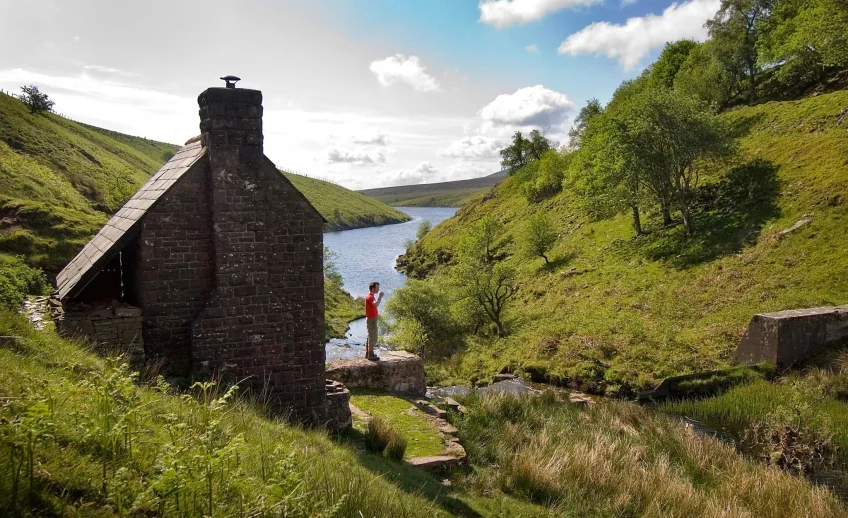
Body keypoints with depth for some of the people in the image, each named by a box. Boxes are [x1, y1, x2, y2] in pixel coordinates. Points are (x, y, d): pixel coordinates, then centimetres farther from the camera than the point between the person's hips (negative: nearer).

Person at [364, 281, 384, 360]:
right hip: (371, 320, -10)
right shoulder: (370, 297, -21)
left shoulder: (371, 296, 12)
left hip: (371, 319, 10)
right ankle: (370, 355, 1)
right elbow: (376, 304, -40)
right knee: (373, 337, -4)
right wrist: (380, 296, -29)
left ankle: (367, 353, 22)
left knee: (370, 337, 15)